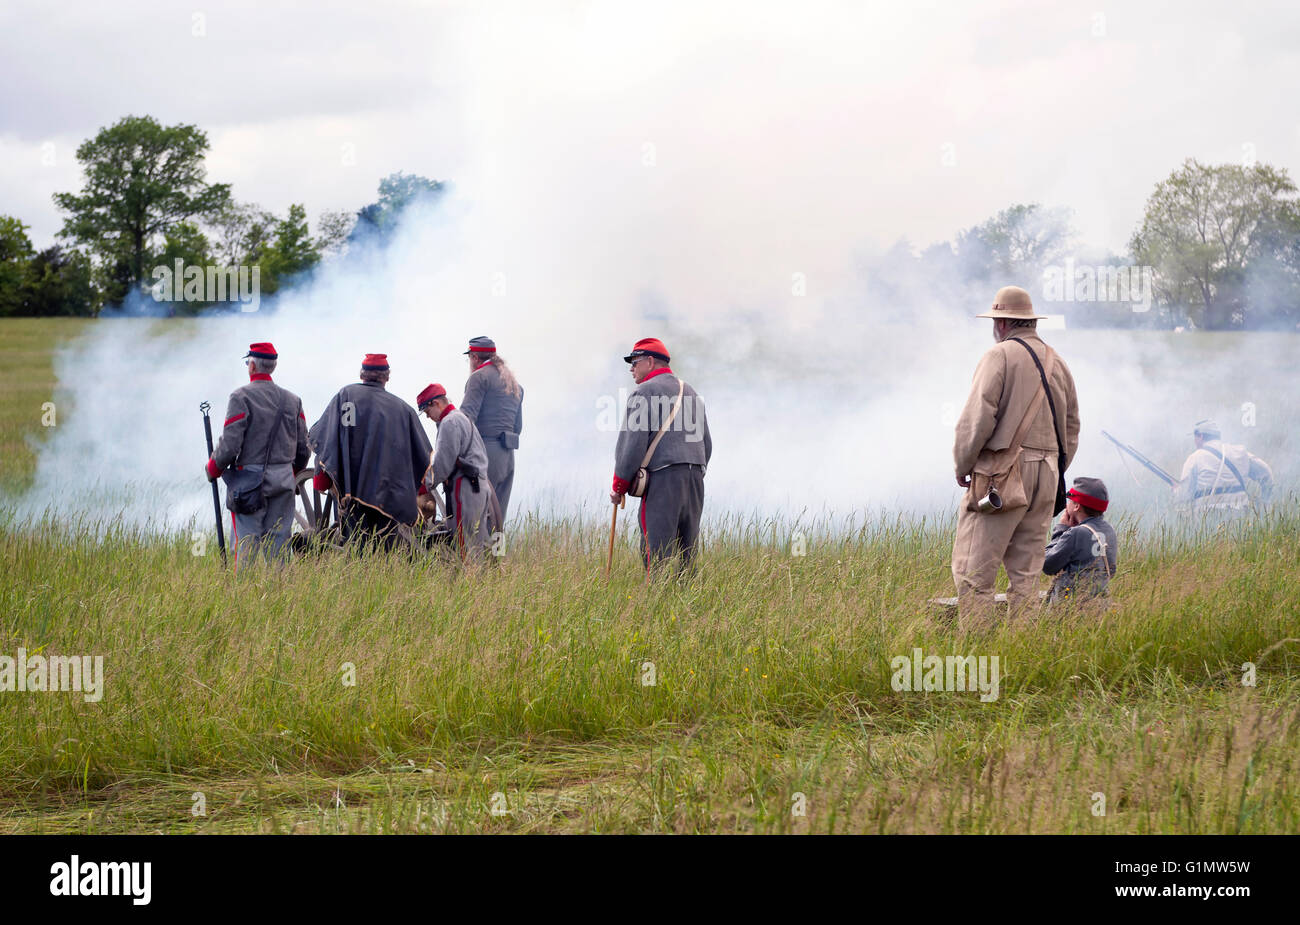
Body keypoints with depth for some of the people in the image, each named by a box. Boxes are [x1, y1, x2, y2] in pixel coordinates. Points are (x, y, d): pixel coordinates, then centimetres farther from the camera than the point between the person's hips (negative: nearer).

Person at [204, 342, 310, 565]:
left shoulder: (241, 397, -8)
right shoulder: (292, 400, 9)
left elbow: (230, 445, -14)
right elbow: (304, 448, 10)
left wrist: (212, 470, 3)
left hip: (249, 481, -5)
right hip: (284, 482, 5)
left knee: (246, 545, -3)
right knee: (278, 542, 7)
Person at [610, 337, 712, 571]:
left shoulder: (643, 392, -2)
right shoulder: (692, 394, 22)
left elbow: (632, 441, -8)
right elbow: (706, 444, 23)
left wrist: (619, 486, -1)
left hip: (662, 481, -8)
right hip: (694, 478, 8)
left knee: (657, 553, -11)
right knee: (687, 554, 8)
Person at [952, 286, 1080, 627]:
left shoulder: (1000, 355, -6)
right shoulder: (1056, 362, 15)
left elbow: (977, 417, -13)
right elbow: (1072, 429, 19)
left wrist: (962, 465, -2)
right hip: (1045, 478, 7)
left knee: (973, 571, -6)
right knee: (1026, 573, 10)